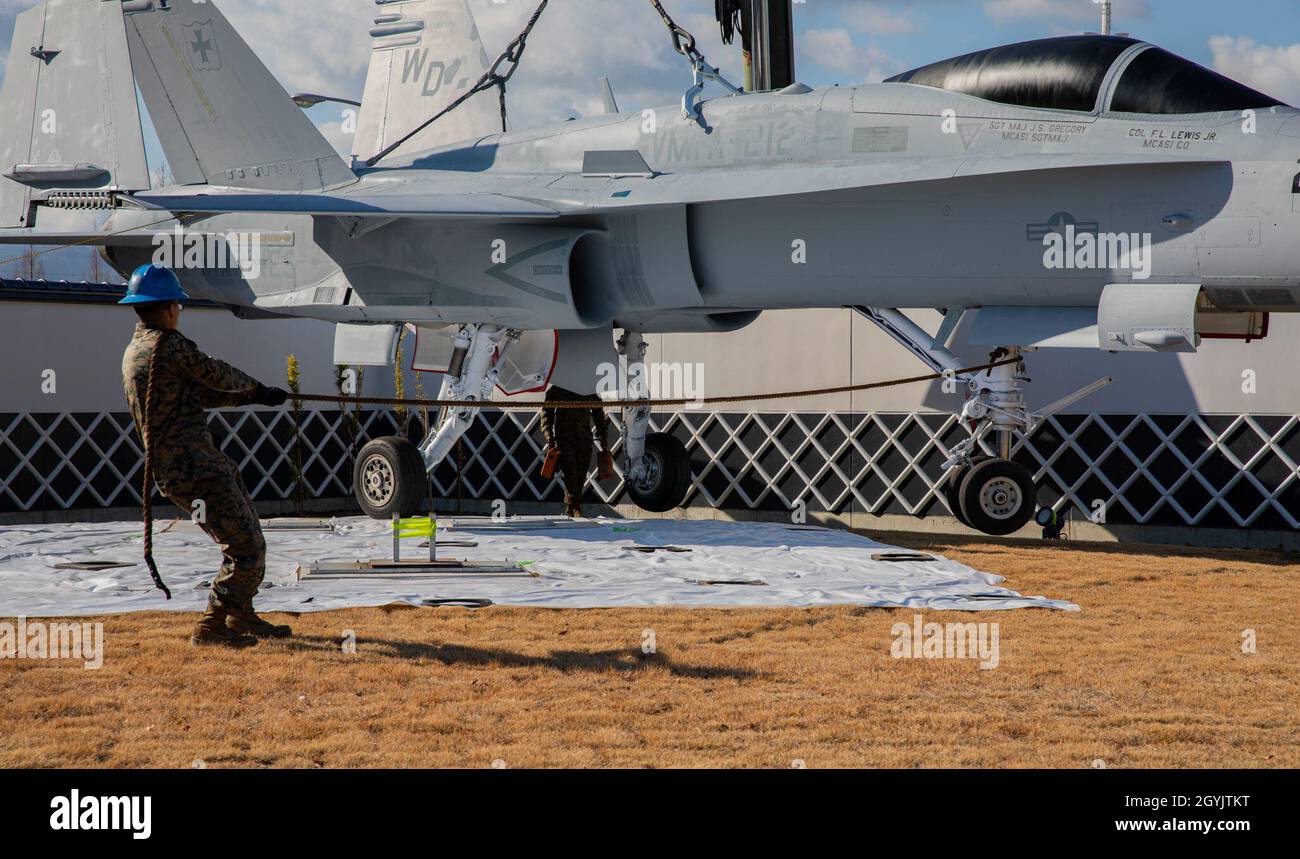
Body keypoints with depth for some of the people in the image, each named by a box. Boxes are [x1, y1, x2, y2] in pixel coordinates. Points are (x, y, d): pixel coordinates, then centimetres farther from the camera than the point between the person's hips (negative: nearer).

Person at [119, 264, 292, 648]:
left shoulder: (133, 353, 16)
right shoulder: (170, 344, -14)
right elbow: (215, 374, -1)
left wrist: (253, 395, 20)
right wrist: (254, 388, 19)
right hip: (194, 468, -10)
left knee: (249, 541, 21)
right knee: (246, 548, -9)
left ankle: (241, 616, 32)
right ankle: (211, 627, -8)